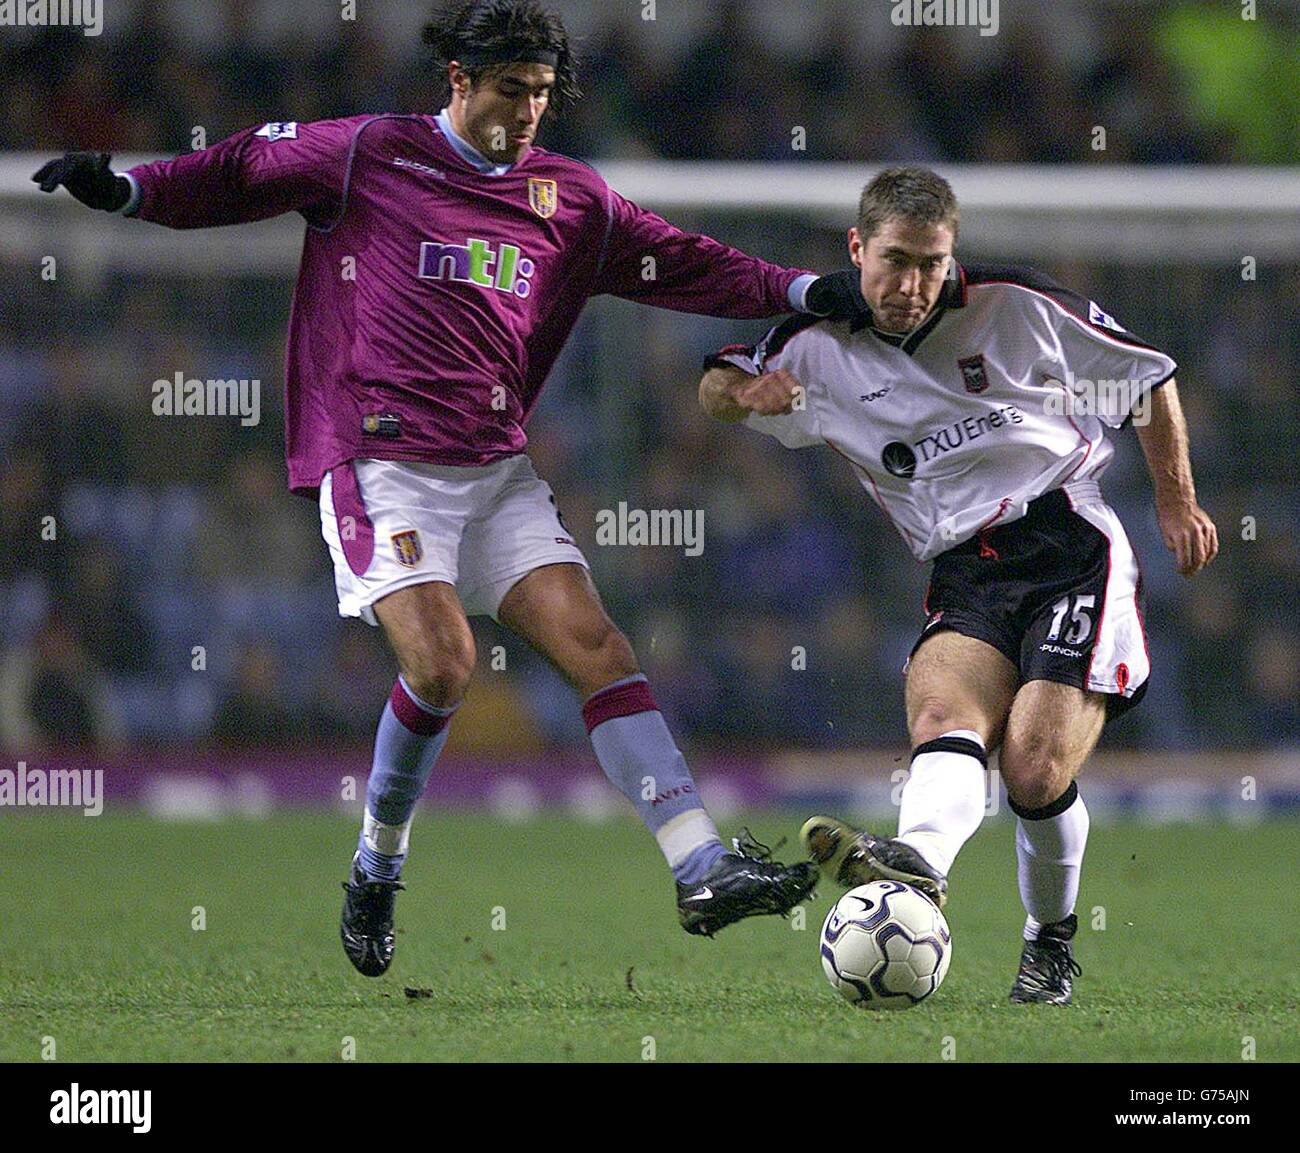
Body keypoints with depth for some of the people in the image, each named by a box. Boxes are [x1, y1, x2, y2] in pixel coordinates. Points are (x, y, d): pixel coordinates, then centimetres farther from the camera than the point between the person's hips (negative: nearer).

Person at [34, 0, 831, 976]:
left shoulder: (573, 199, 13)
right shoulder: (369, 156, 1)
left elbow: (687, 265, 18)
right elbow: (239, 173, 8)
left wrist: (802, 291, 7)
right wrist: (126, 190, -5)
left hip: (500, 469, 5)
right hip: (383, 461, -5)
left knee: (596, 645, -9)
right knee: (442, 662, -21)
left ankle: (706, 870, -13)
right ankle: (378, 870, 3)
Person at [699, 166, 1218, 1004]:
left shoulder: (1017, 306, -1)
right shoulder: (822, 347, 6)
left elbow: (1149, 378, 11)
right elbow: (717, 390, 19)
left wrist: (1176, 501, 11)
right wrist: (744, 391, -6)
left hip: (1073, 548, -3)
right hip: (964, 577, 3)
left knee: (1036, 772, -19)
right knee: (942, 712, -30)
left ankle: (1052, 942, 6)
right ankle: (918, 864, -59)